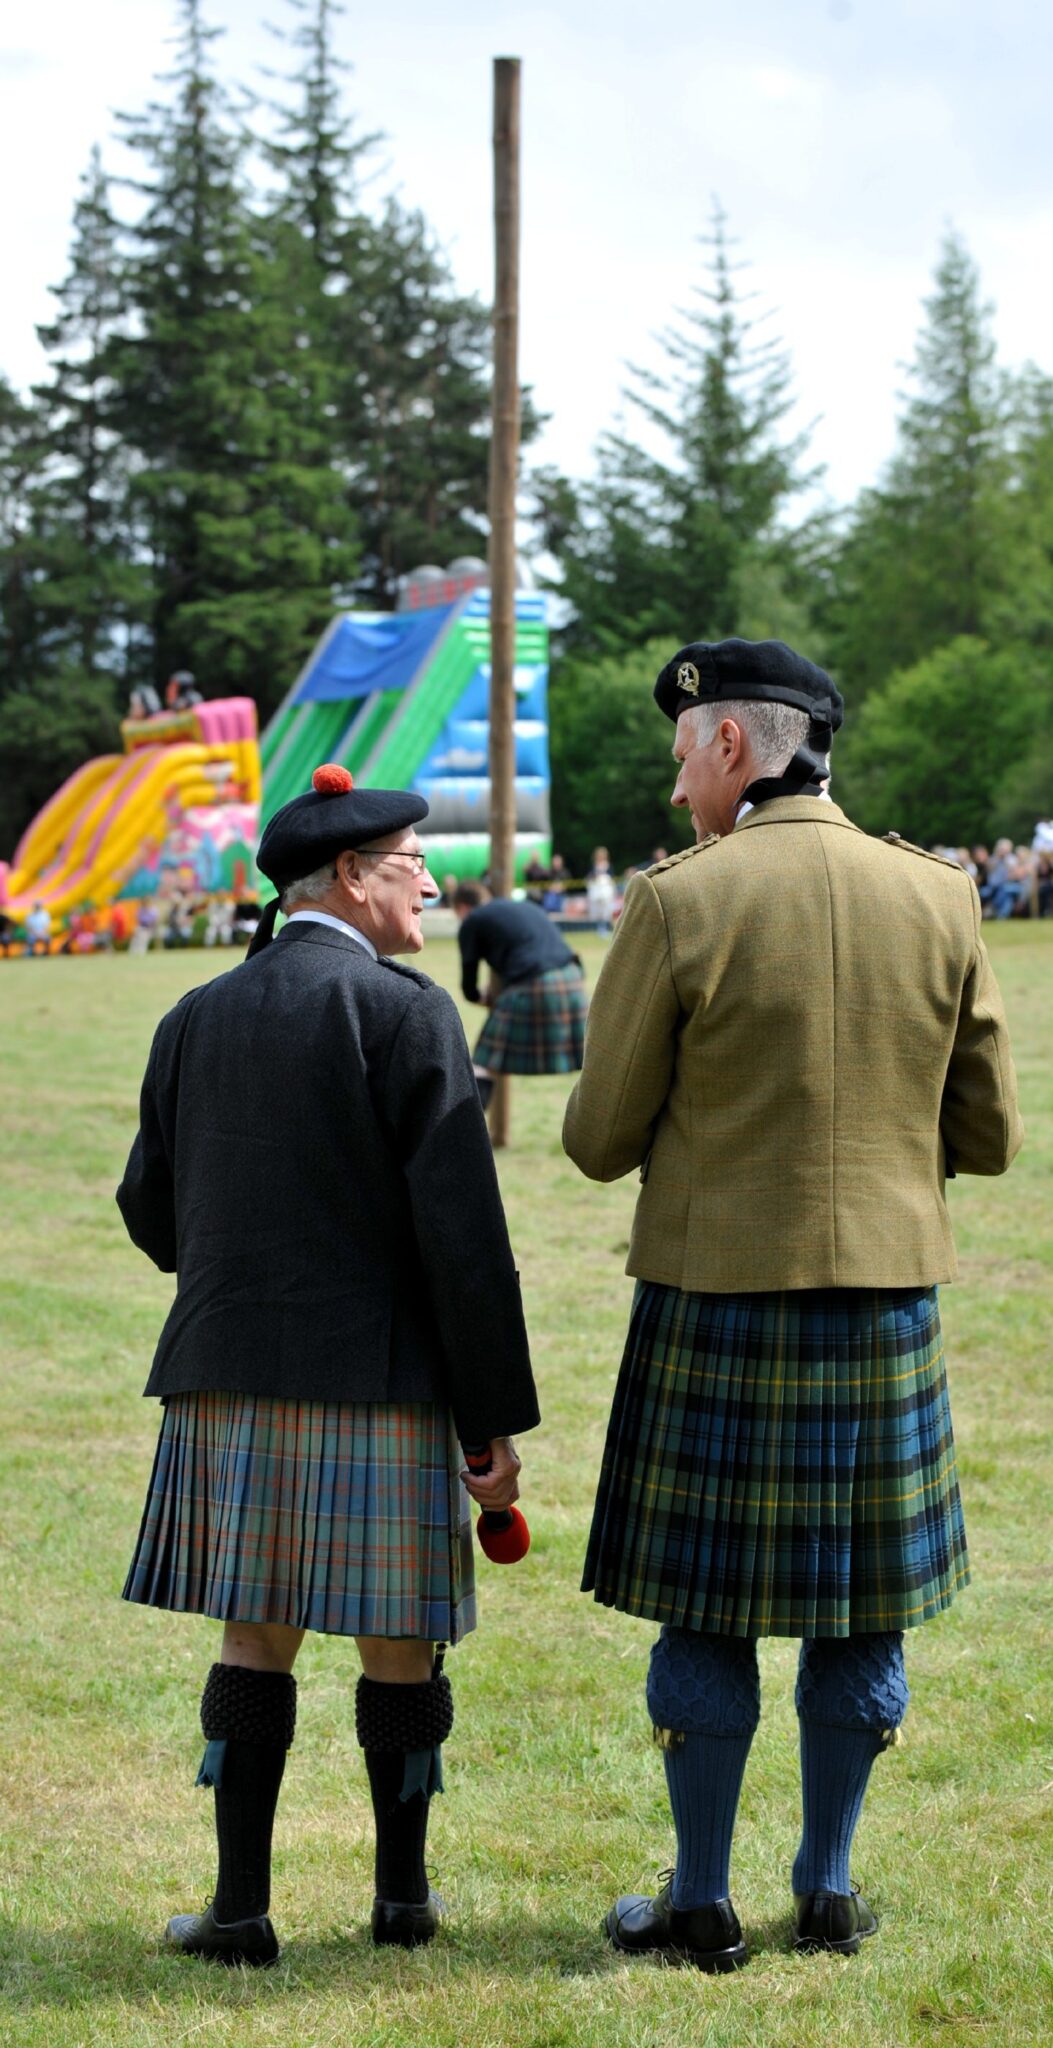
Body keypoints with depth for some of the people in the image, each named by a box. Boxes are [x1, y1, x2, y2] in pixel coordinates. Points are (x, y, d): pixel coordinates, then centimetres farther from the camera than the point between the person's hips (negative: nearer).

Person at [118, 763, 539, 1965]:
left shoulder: (195, 1020, 7)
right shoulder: (408, 1013, -8)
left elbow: (151, 1215, 11)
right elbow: (463, 1233, -12)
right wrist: (497, 1419, -6)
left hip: (231, 1381, 4)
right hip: (380, 1384, -4)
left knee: (255, 1641, 9)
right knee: (400, 1643, 9)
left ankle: (242, 1907, 8)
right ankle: (402, 1894, 19)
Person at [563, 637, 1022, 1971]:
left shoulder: (677, 907, -10)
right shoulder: (937, 901, 0)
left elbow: (600, 1141, -4)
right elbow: (988, 1136, 6)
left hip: (718, 1304, -3)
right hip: (887, 1304, 3)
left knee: (705, 1613, 7)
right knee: (861, 1617, 13)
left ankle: (702, 1907, 14)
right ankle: (827, 1892, 22)